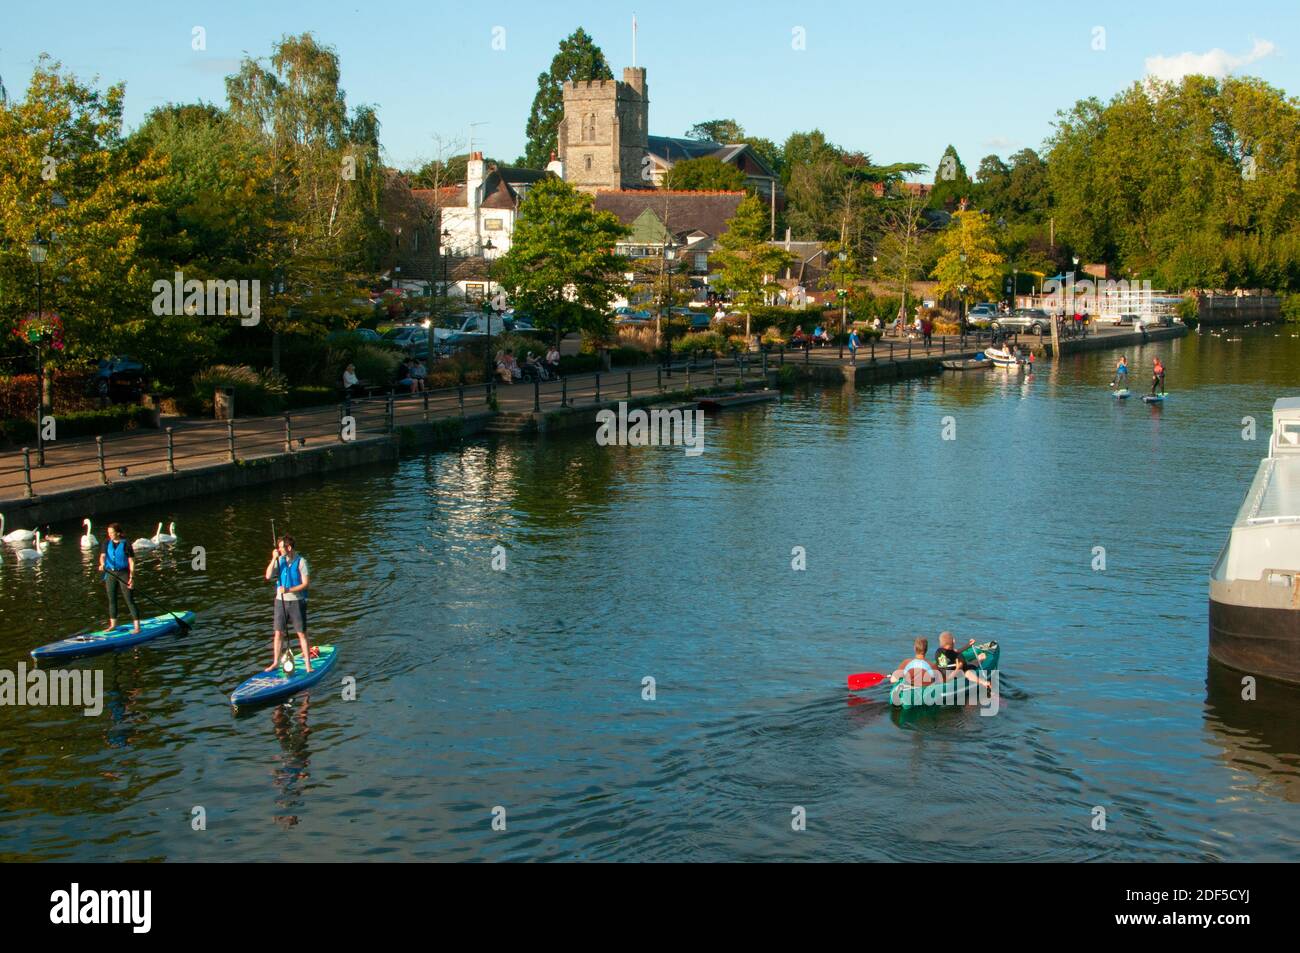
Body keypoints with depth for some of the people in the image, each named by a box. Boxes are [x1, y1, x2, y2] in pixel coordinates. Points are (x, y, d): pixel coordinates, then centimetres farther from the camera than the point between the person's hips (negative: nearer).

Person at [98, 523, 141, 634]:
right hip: (110, 573, 5)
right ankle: (113, 624, 25)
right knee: (111, 600, 12)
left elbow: (131, 561, -8)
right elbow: (103, 556, -7)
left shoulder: (126, 544, -8)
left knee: (129, 600, -7)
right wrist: (102, 564, -30)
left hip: (123, 573, -5)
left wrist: (131, 577, -15)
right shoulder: (107, 544, 5)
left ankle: (137, 626, -8)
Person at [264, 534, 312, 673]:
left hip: (297, 601, -4)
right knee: (278, 633, 9)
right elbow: (268, 576, -6)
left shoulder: (301, 561, -10)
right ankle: (276, 662, 21)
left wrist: (288, 590, -22)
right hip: (281, 601, 4)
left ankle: (308, 664, 3)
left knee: (301, 633, -1)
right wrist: (274, 559, -14)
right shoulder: (280, 560, 3)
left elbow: (306, 583, -13)